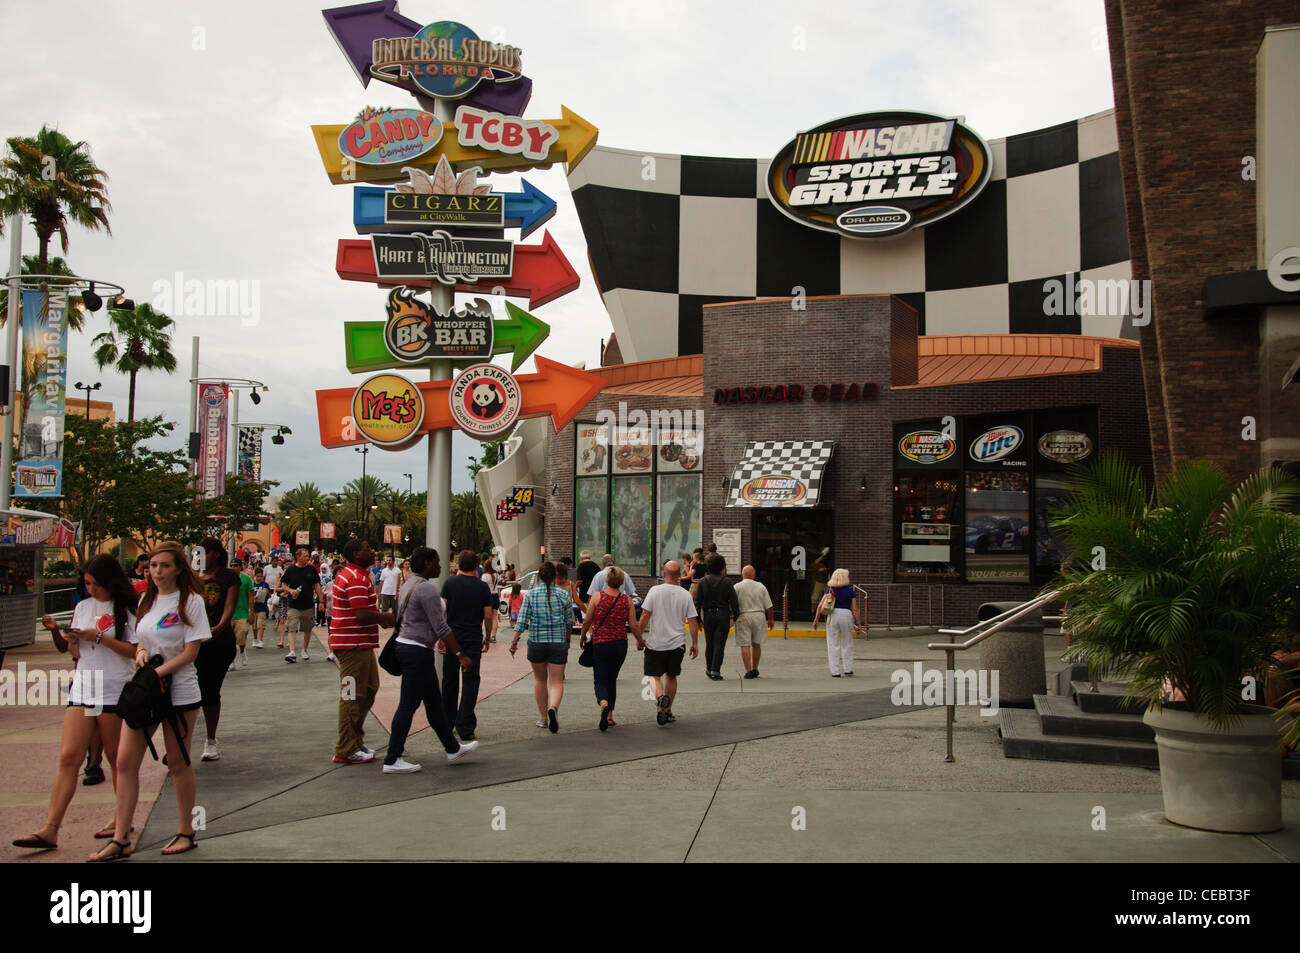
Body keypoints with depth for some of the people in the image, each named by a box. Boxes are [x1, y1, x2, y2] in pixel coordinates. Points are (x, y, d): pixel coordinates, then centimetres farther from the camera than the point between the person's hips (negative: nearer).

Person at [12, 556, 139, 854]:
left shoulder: (127, 609, -4)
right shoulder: (83, 607, 13)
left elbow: (136, 650, -12)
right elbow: (70, 649, 18)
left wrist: (98, 637, -15)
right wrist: (55, 631, -1)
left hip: (115, 691, -5)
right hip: (82, 688, 5)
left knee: (116, 758, 6)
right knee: (68, 757, -3)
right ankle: (50, 830, -6)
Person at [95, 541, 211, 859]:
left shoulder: (191, 601, -7)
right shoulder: (147, 600, 11)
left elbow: (191, 651, -12)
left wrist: (157, 673, -19)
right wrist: (141, 653, -3)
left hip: (179, 692, -6)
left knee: (178, 763, 4)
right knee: (125, 761, 0)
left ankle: (186, 833, 18)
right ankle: (120, 840, 6)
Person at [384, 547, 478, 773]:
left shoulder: (409, 585, 14)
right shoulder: (426, 589, -17)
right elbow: (440, 627, -20)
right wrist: (460, 655, -17)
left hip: (405, 644, 11)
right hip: (417, 651, -11)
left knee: (434, 701, 16)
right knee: (408, 704, -4)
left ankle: (453, 748, 26)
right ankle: (392, 760, 1)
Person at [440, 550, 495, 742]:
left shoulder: (449, 583, 0)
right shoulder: (482, 587, -2)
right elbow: (488, 616, -3)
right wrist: (488, 637, 9)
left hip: (451, 638, 2)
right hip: (473, 640, -2)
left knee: (450, 682, 13)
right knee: (470, 681, 0)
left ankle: (447, 724, 24)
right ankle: (465, 728, -6)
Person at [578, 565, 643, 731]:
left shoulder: (597, 597, -6)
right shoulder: (627, 600, -2)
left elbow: (587, 621, -4)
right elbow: (633, 626, -2)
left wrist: (582, 637, 14)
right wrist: (640, 641, 16)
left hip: (600, 644, -2)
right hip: (620, 644, 2)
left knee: (600, 680, 3)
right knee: (612, 680, 18)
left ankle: (604, 703, -27)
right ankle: (609, 716, 20)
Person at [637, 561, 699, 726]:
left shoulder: (655, 590, -6)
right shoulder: (686, 595, 0)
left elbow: (645, 616, -7)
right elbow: (692, 622, 1)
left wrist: (639, 636, 5)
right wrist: (695, 643, 11)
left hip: (656, 643, -2)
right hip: (677, 644, 2)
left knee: (654, 675, 7)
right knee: (671, 676, 16)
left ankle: (660, 696, -21)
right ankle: (667, 711, 20)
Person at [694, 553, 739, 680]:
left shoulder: (702, 582, 0)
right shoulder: (727, 582, -6)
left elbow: (697, 602, 0)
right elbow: (734, 602, -6)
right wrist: (736, 617, 5)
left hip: (708, 616, 3)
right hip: (723, 616, -3)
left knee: (709, 644, 16)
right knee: (719, 644, 1)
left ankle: (709, 669, 27)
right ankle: (715, 671, -2)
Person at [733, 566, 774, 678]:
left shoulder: (737, 587, -5)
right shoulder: (761, 586, 3)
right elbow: (768, 606, 7)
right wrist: (771, 619, 17)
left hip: (743, 617, -3)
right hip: (759, 616, 3)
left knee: (745, 645, -1)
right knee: (756, 644, 15)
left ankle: (748, 670, -8)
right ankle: (755, 669, 22)